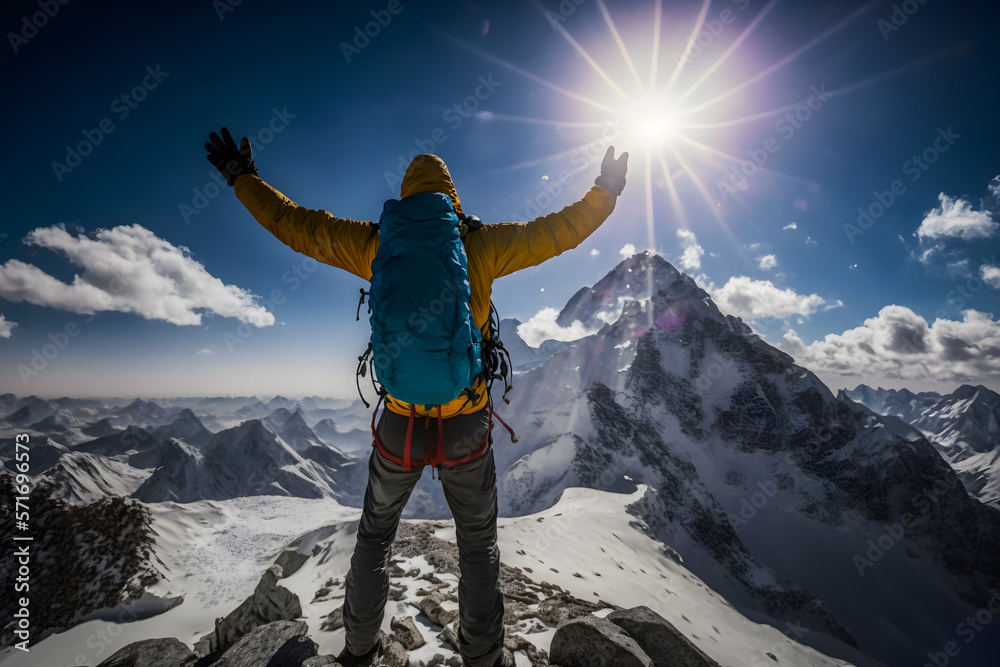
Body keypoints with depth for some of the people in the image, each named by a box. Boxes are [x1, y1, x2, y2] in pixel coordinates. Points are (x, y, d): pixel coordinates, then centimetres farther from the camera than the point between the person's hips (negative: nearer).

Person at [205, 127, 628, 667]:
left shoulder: (378, 244, -3)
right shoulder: (480, 245, -6)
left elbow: (295, 226, 6)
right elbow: (559, 231, 1)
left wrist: (241, 178, 23)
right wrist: (606, 191, 18)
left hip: (400, 424, 2)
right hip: (467, 425, -1)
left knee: (374, 535, 27)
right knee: (478, 544, 21)